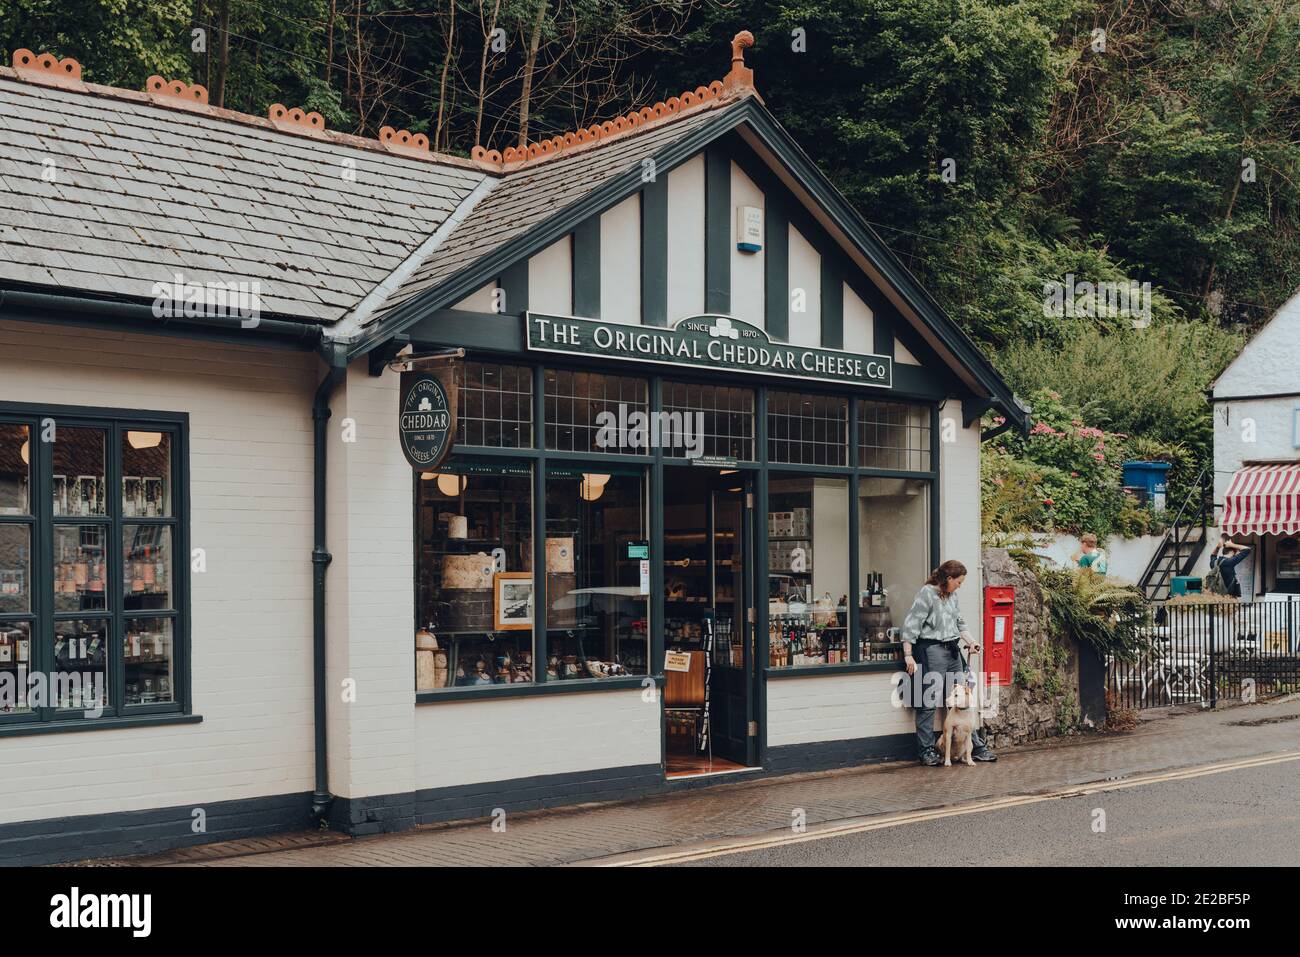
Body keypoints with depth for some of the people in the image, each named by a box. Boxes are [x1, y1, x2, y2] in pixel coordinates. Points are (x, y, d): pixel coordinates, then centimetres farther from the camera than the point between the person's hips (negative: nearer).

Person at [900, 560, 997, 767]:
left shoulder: (952, 596, 15)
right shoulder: (927, 593, -9)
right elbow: (911, 625, -12)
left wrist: (970, 641, 9)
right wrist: (908, 655, -15)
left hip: (953, 650, 8)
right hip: (932, 650, -8)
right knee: (929, 702, -5)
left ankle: (976, 746, 16)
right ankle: (927, 751, 2)